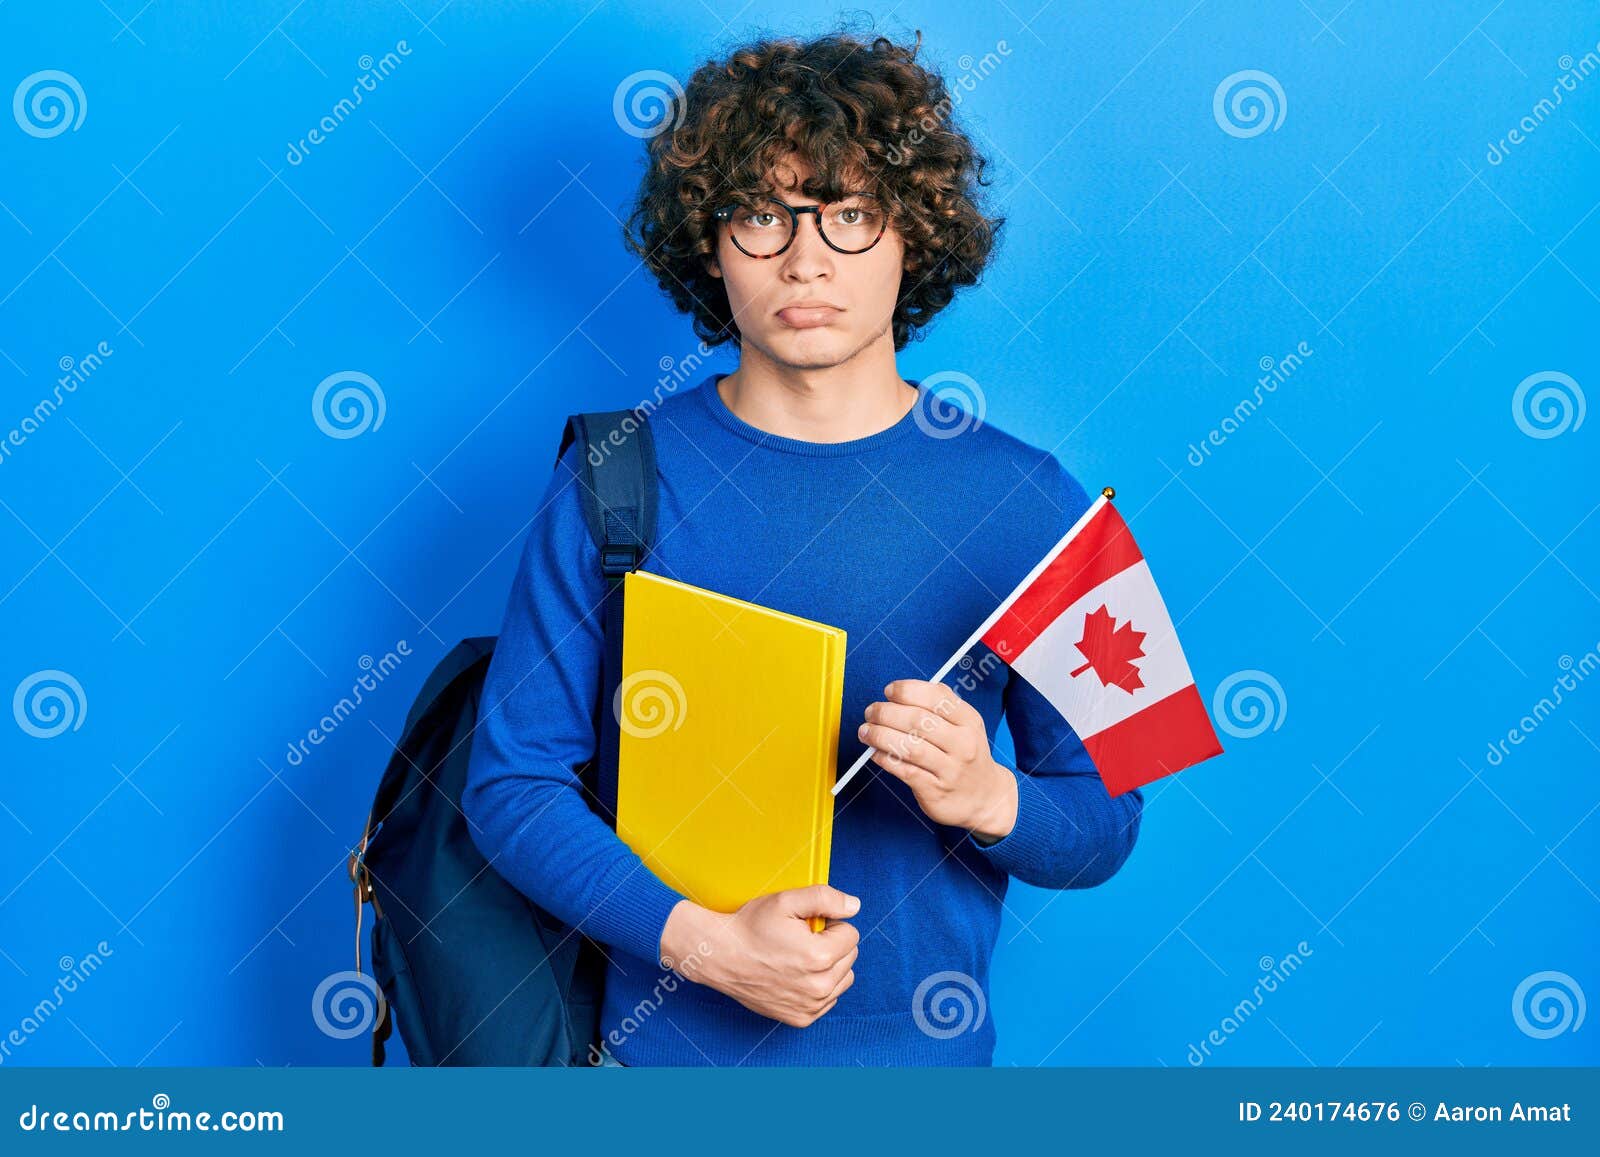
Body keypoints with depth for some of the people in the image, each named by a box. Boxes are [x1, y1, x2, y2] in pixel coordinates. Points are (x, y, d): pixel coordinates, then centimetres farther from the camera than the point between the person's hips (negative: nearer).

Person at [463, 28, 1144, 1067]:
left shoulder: (1027, 503, -7)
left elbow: (1104, 826, -1)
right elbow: (512, 784, -7)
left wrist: (985, 796, -21)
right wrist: (700, 940, -19)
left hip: (918, 1055, 1)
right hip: (661, 1042, 0)